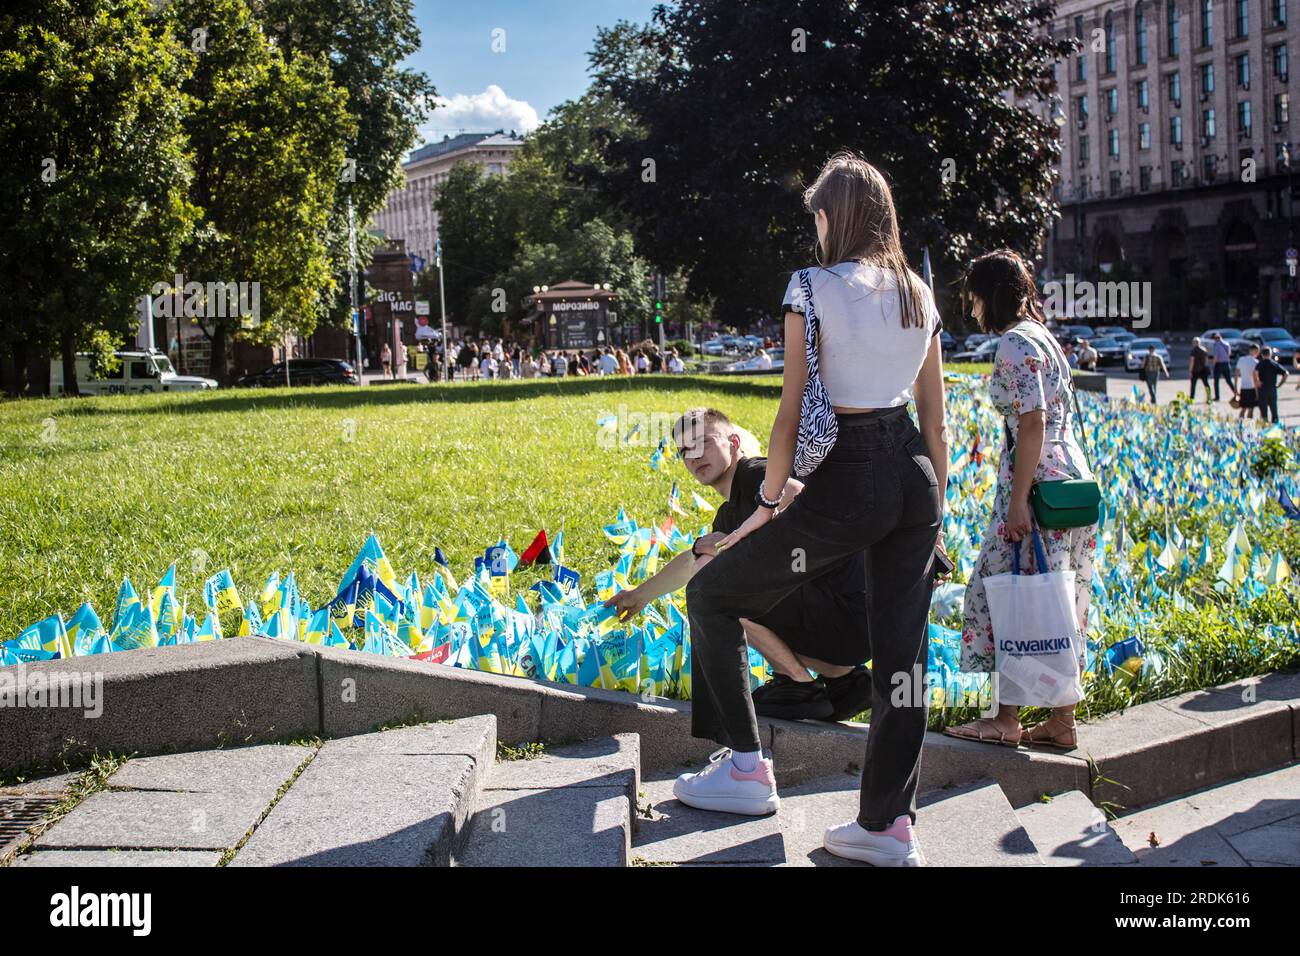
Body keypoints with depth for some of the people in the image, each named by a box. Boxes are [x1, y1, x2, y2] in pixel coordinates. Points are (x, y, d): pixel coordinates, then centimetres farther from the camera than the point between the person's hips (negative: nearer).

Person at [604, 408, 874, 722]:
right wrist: (640, 594, 53)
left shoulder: (754, 473, -8)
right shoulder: (729, 516, 21)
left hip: (846, 610, -10)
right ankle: (841, 676, 13)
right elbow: (690, 560, 39)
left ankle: (800, 685, -3)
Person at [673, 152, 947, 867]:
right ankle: (889, 824, 16)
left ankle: (745, 767, 16)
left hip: (845, 484, -6)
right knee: (901, 650, 10)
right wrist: (935, 511, 20)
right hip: (913, 478, 7)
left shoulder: (814, 288, -7)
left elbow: (791, 413, -10)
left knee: (712, 594, 12)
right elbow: (935, 419, 12)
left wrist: (767, 504, 0)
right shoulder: (919, 294, 10)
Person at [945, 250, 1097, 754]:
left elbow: (1032, 423, -19)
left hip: (1036, 482, -10)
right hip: (1072, 479, 10)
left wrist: (1018, 499, -21)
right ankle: (1061, 722, 15)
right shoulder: (1042, 336, 17)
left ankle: (1006, 720, 2)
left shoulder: (1014, 343, -11)